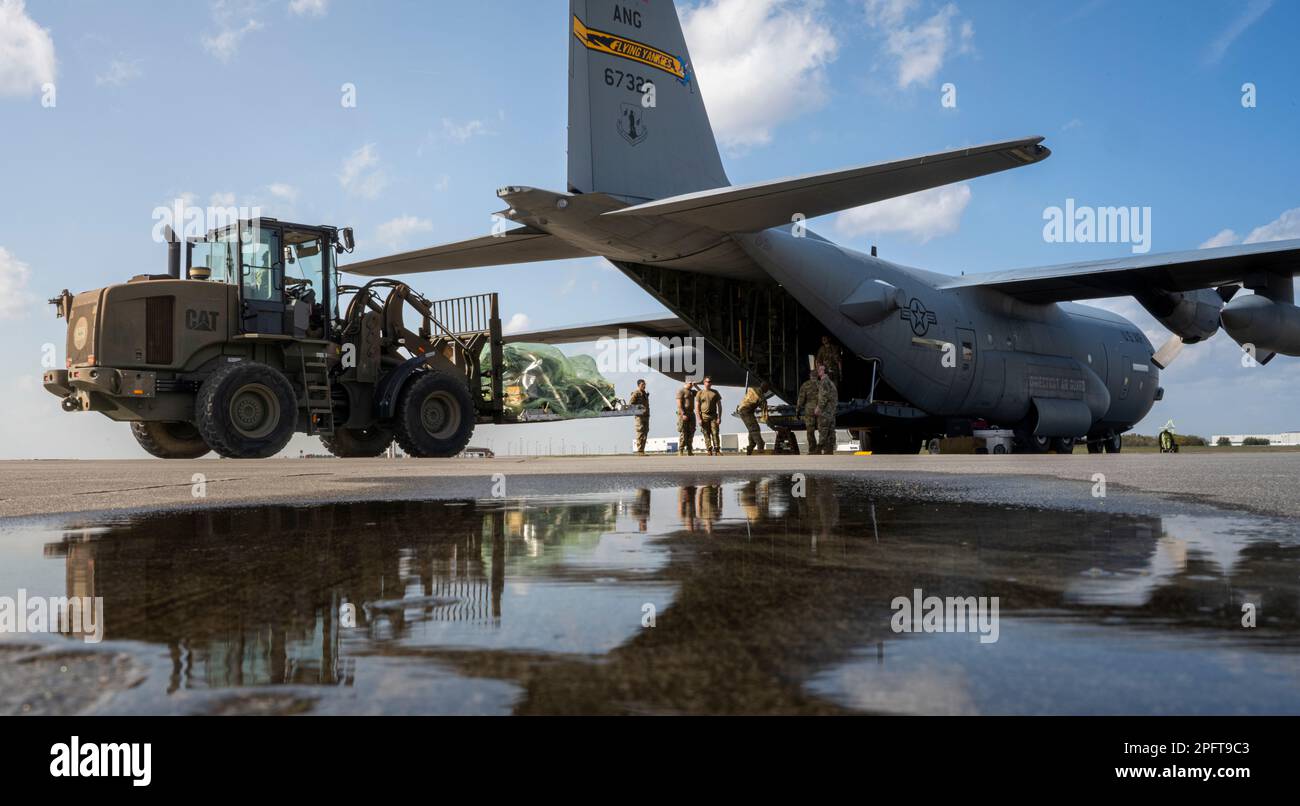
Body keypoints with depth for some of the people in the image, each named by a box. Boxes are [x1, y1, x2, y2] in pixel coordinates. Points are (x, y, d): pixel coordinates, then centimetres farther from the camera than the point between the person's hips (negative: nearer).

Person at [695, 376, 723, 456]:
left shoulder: (715, 392, 11)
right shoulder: (700, 393, 6)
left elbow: (719, 405, 10)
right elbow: (697, 407, 2)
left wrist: (719, 417, 0)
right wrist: (699, 419, -7)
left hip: (713, 416, 1)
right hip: (704, 416, -1)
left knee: (715, 433, -6)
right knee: (707, 435, -2)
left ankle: (717, 450, -7)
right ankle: (710, 451, -1)